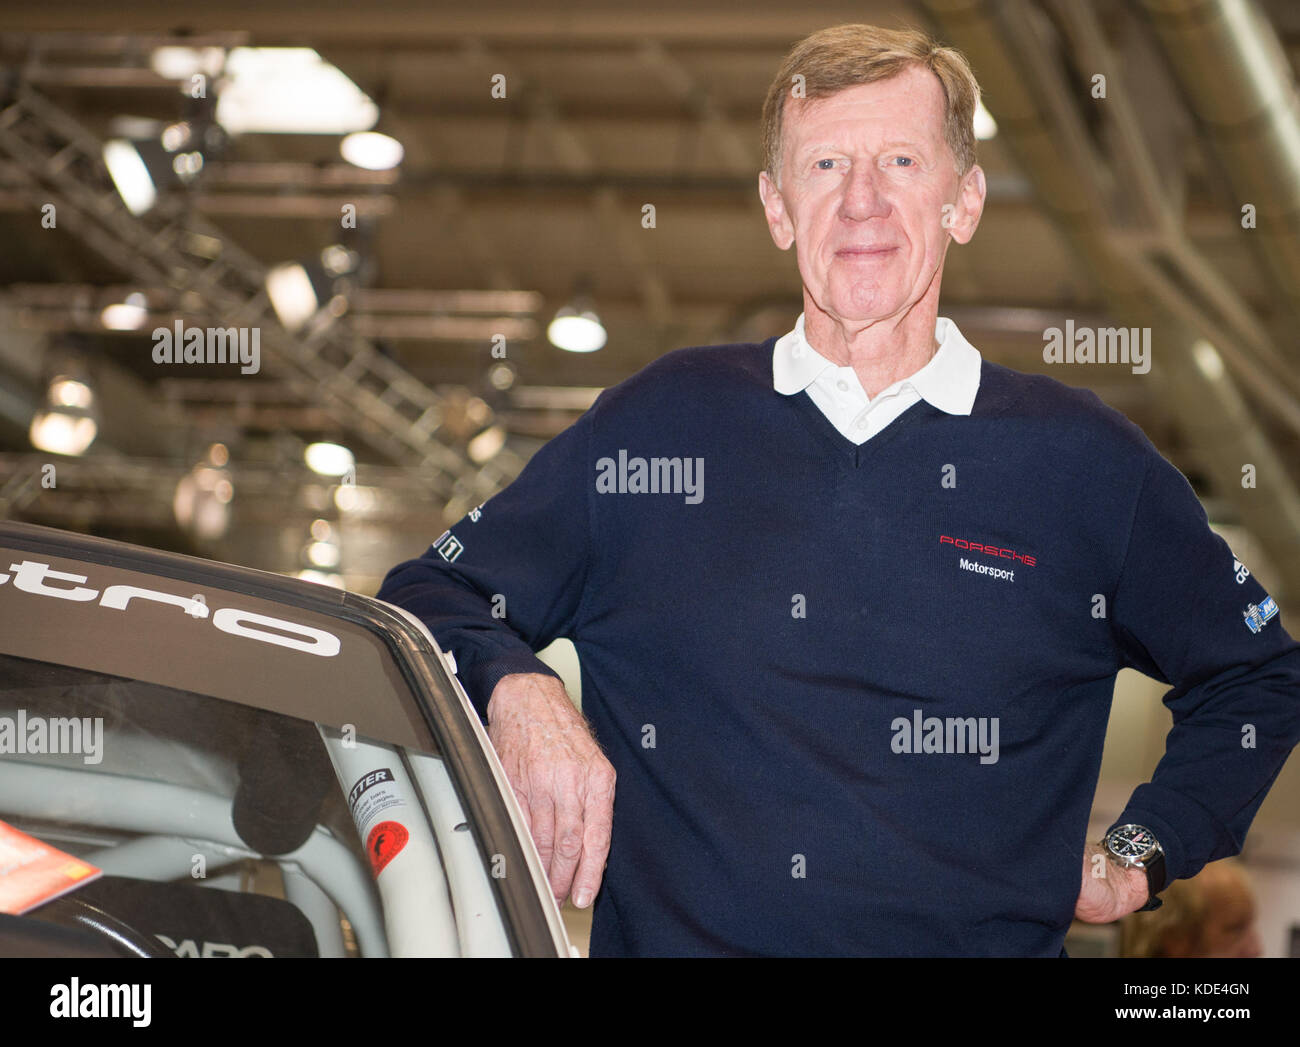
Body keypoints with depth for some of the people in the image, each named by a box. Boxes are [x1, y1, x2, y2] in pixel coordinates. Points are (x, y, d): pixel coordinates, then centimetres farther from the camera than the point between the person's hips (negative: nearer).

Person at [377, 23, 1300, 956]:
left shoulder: (1083, 460, 13)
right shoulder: (659, 420, 14)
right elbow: (426, 601, 17)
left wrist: (1138, 859, 16)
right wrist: (515, 688, -3)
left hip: (978, 950, -1)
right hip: (671, 941, 1)